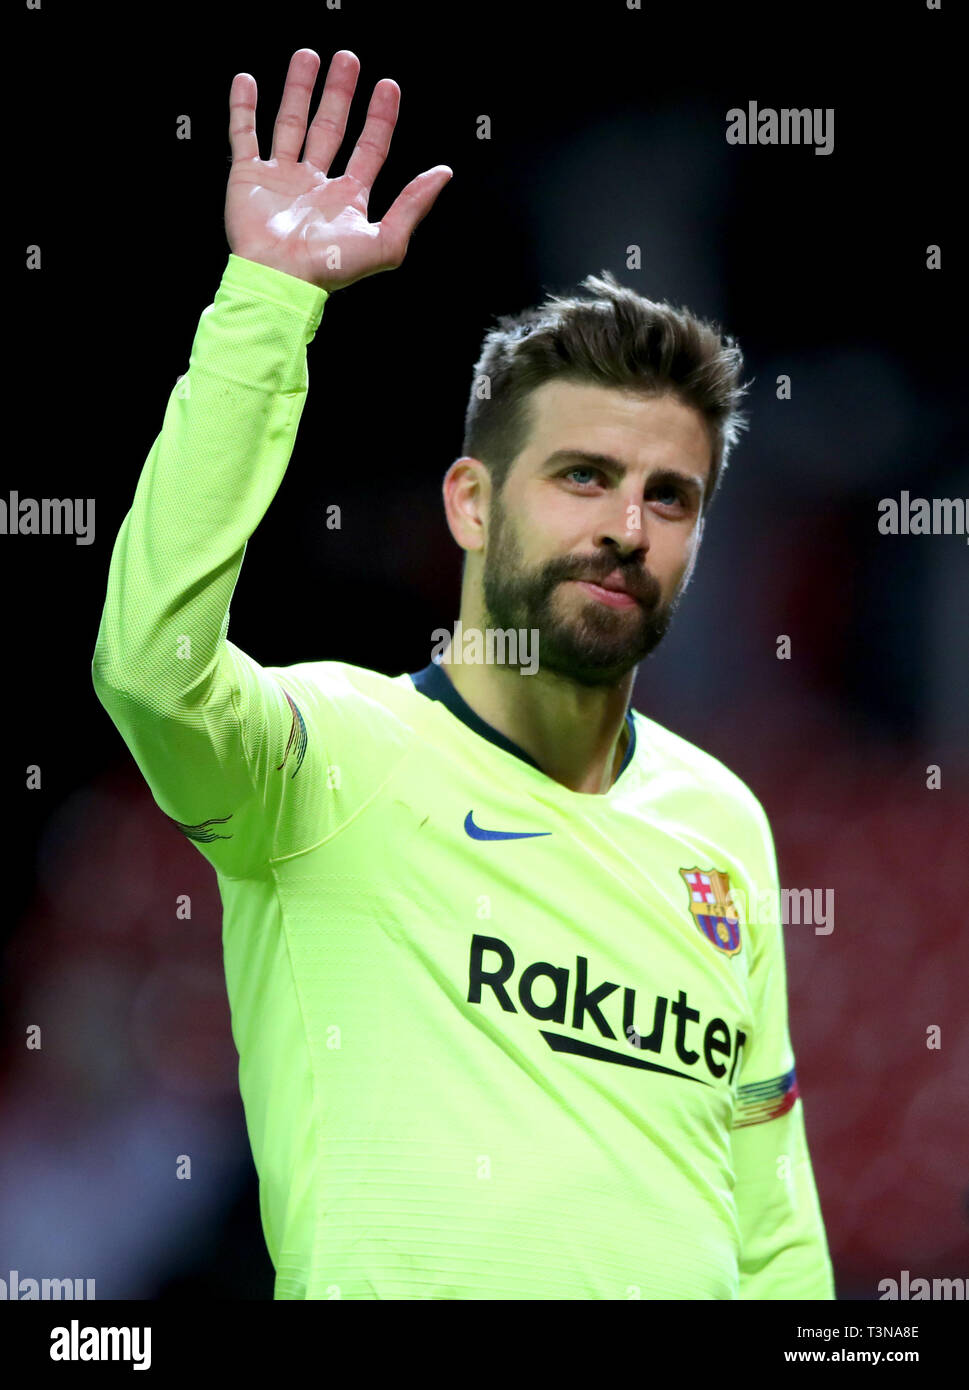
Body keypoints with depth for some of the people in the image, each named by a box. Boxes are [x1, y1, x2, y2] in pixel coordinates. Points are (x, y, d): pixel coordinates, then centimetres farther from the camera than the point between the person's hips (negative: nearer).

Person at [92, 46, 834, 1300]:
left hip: (687, 1284, 5)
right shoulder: (332, 758, -7)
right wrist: (270, 298, -31)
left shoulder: (723, 820, 11)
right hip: (389, 1282, -5)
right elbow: (151, 663, -28)